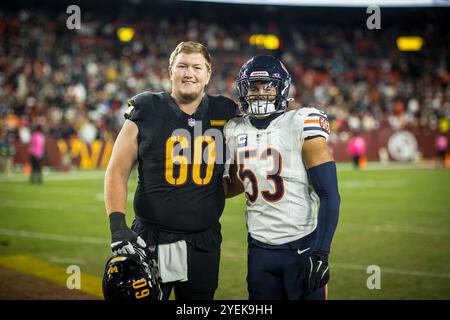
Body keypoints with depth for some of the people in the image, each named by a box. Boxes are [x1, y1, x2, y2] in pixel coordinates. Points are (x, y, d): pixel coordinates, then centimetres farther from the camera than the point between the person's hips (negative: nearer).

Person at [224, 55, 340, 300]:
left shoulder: (301, 126, -10)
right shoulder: (235, 132, 6)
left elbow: (329, 195, -12)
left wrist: (320, 253, -18)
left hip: (302, 246, -5)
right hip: (259, 249, 5)